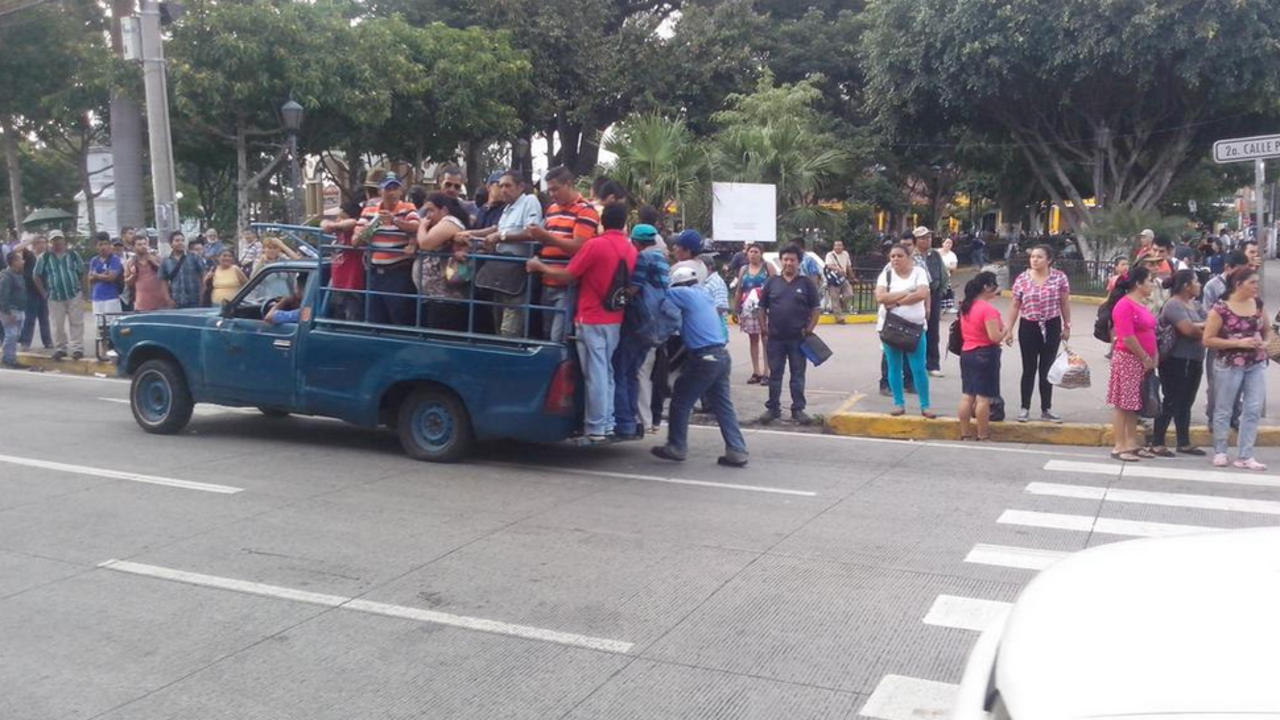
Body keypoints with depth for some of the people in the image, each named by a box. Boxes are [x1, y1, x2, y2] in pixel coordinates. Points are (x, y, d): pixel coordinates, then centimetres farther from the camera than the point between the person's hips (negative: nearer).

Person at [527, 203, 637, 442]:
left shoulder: (595, 245, -13)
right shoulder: (631, 250, 5)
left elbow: (566, 276, -11)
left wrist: (539, 266, 3)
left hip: (591, 319, -6)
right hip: (615, 320, 6)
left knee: (595, 374, -3)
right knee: (607, 373, 14)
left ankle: (596, 429, 0)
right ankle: (608, 425, 17)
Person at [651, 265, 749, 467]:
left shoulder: (686, 294, -4)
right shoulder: (704, 297, 22)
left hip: (703, 358, -8)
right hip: (721, 356, 8)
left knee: (681, 401, 5)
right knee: (723, 405, 8)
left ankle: (676, 447, 13)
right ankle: (737, 451, 5)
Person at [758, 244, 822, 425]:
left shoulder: (806, 283, 1)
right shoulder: (772, 282, 5)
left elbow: (816, 309, 1)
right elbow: (762, 308, 8)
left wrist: (809, 330, -7)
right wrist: (764, 330, 1)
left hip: (798, 338, -1)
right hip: (775, 338, 1)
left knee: (798, 375, 5)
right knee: (775, 374, 8)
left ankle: (798, 409, 13)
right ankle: (773, 408, 16)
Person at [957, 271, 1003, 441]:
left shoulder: (965, 306, 8)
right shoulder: (988, 309, -18)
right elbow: (995, 337, -21)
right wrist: (1005, 330, -2)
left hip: (966, 353, 8)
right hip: (985, 355, -8)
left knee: (967, 396, 10)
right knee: (983, 398, -2)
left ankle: (965, 434, 15)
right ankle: (983, 436, 4)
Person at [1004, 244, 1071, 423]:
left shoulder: (1059, 277, -5)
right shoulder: (1022, 279, -4)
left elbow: (1065, 303, 3)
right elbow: (1015, 306, 1)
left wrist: (1067, 326, 3)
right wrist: (1009, 330, -1)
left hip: (1051, 327, 0)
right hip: (1028, 327, 0)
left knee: (1047, 369, 8)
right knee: (1029, 369, 6)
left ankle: (1046, 409, 18)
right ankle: (1025, 408, 15)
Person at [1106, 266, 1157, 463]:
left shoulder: (1141, 304, 13)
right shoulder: (1124, 305, -16)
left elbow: (1149, 332, 19)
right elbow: (1127, 337, -21)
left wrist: (1152, 357, 8)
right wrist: (1145, 358, -13)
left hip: (1142, 361, 9)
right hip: (1127, 359, -9)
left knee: (1134, 403, 13)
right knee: (1122, 403, -3)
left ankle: (1132, 443, 20)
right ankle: (1119, 447, 1)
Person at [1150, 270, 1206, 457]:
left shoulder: (1196, 305, 15)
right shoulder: (1174, 305, -13)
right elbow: (1189, 330, -23)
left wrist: (1197, 326, -12)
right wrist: (1204, 331, -4)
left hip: (1194, 361, 9)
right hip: (1177, 361, -9)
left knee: (1186, 404, 13)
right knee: (1172, 403, -5)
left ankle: (1184, 443, 20)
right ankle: (1156, 443, 2)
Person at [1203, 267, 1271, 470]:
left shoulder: (1258, 304, 4)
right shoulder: (1221, 309, -12)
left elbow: (1267, 330, 18)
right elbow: (1208, 339, -13)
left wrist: (1265, 343, -4)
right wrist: (1239, 343, -19)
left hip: (1257, 364, 5)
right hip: (1229, 365, -5)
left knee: (1253, 410, 1)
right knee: (1224, 410, 7)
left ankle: (1244, 456, 8)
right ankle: (1220, 452, 19)